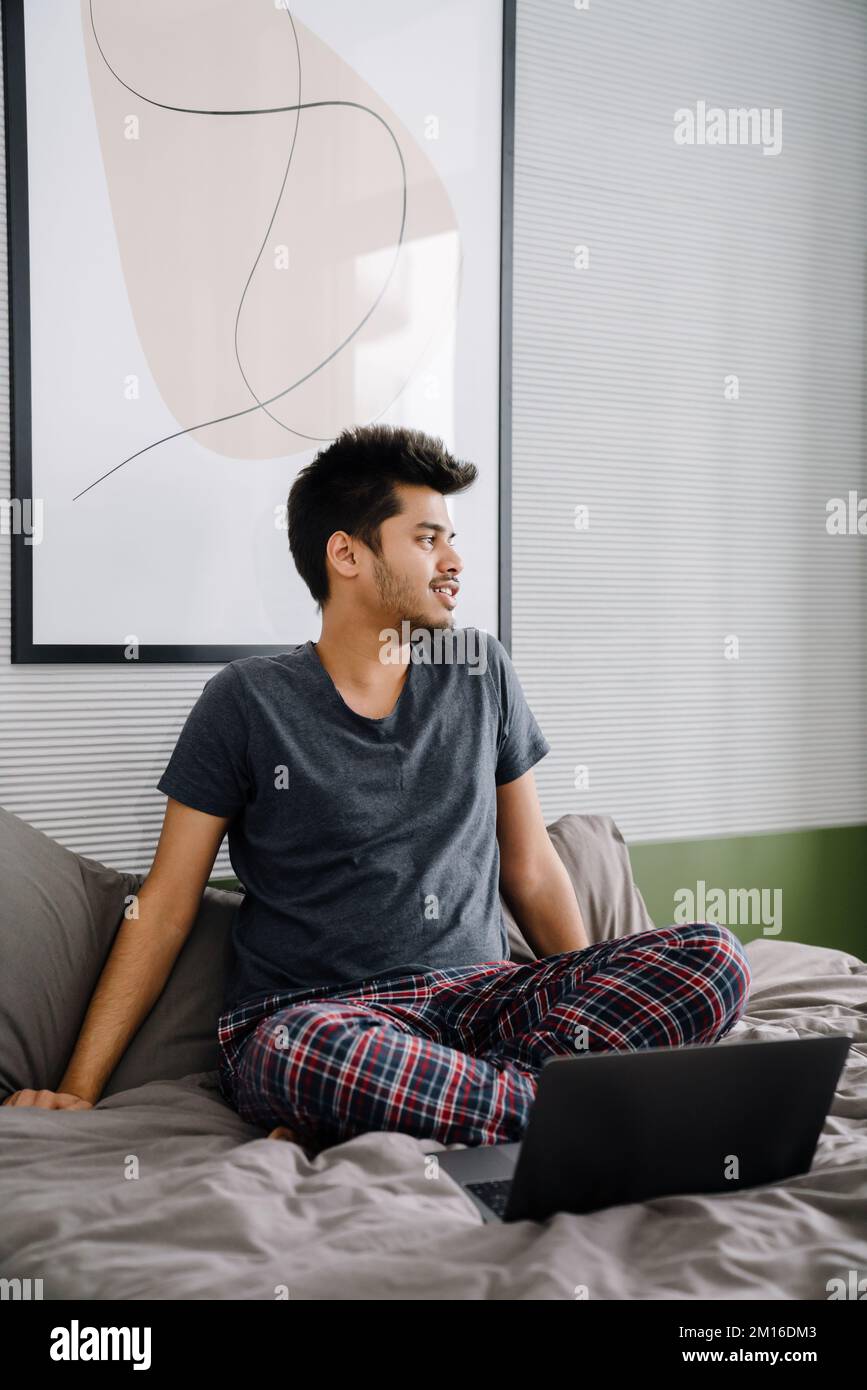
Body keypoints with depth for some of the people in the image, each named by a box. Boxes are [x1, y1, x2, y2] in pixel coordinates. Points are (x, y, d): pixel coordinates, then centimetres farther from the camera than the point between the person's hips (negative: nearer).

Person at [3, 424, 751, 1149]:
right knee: (311, 1048, -42)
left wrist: (600, 1000, 8)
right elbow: (165, 904, 3)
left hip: (476, 994, 5)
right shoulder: (247, 703, 1)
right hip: (307, 1010, -4)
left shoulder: (481, 672, 12)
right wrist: (78, 1090, -5)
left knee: (712, 956, -22)